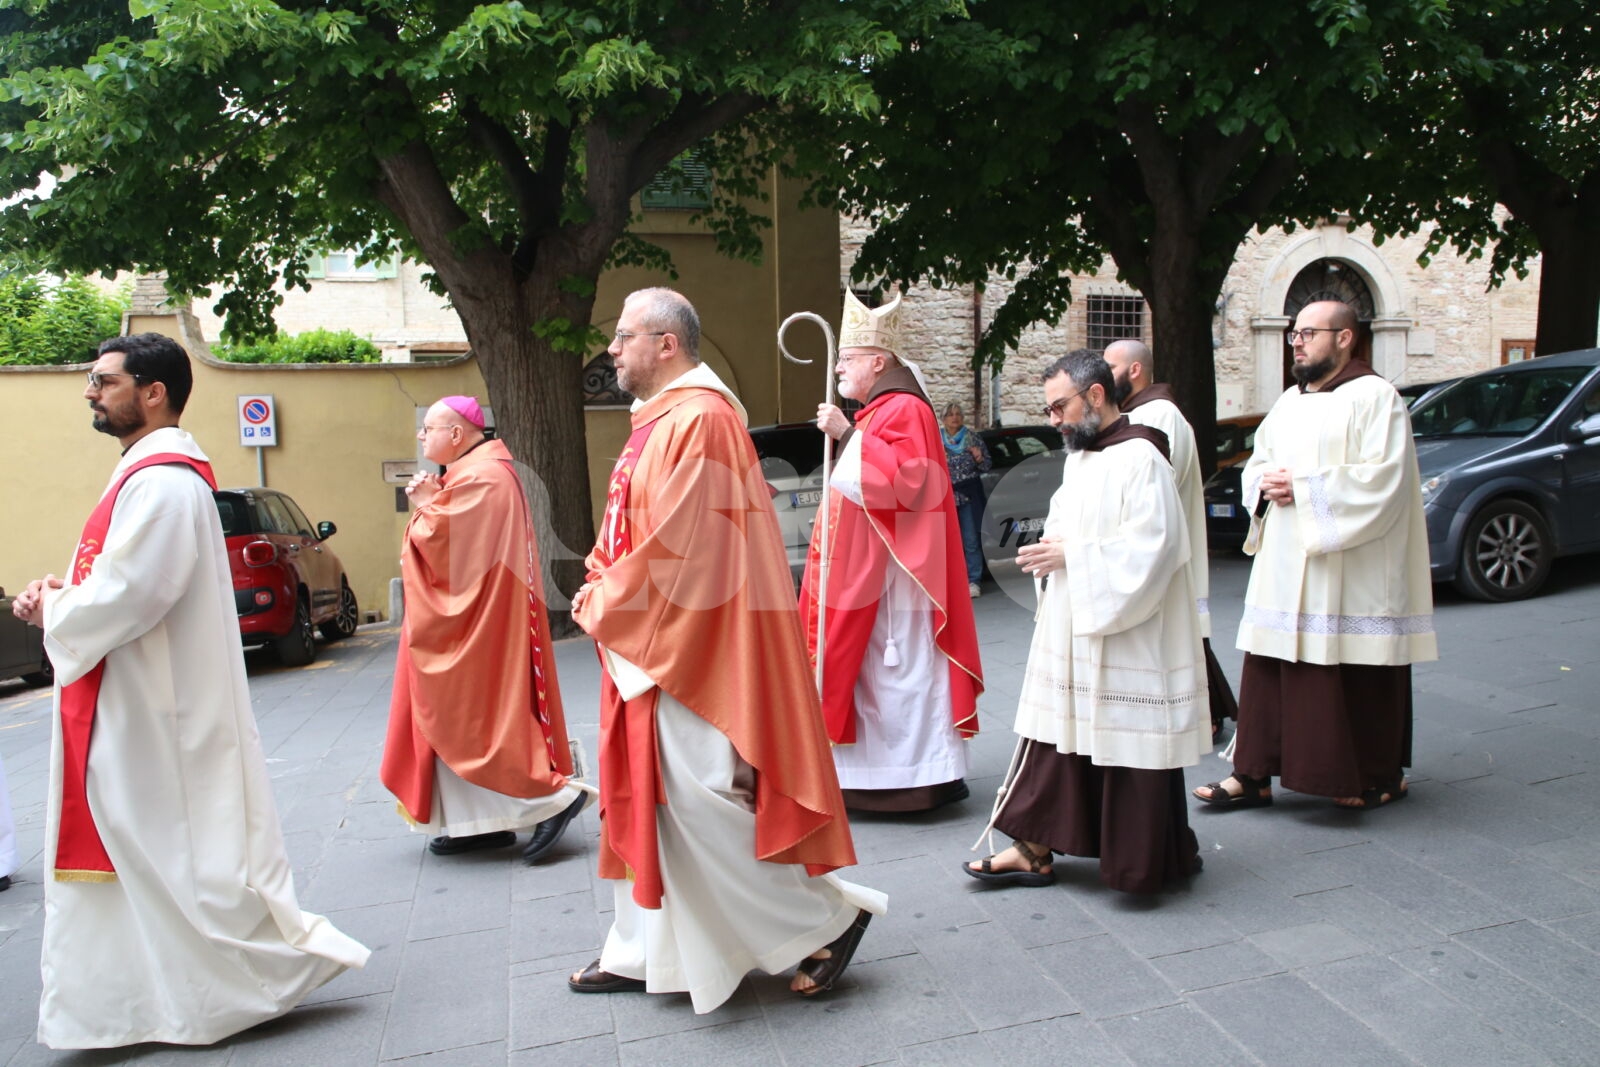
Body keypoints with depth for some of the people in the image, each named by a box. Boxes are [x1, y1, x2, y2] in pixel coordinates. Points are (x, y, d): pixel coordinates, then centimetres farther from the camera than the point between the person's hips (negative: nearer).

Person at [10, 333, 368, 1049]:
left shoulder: (162, 481, -20)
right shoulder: (147, 473, 14)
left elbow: (127, 596, -25)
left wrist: (54, 609, -8)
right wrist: (61, 594, 3)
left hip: (154, 714, -10)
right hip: (126, 711, 10)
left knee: (179, 850, 1)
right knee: (126, 848, 17)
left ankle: (291, 954, 14)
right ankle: (120, 1005, 30)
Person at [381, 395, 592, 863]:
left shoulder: (479, 479, -18)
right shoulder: (475, 473, 16)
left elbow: (445, 545, -22)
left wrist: (425, 506, -8)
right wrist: (432, 503, 6)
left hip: (474, 623, -11)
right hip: (470, 616, 11)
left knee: (469, 715, -6)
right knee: (466, 714, 12)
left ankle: (554, 797, -3)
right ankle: (483, 820, 17)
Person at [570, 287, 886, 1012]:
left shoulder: (698, 421, -17)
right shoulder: (660, 421, 15)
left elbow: (674, 545, -22)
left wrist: (604, 608, -11)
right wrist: (599, 589, 3)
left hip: (690, 645, -10)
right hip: (653, 645, 10)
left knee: (701, 799, -5)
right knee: (649, 799, 16)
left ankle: (827, 917, 11)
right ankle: (644, 953, 29)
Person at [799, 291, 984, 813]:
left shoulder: (904, 410, -13)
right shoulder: (879, 412, 19)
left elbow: (902, 480, -27)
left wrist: (846, 435, -25)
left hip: (894, 576, -11)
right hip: (868, 574, 11)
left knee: (900, 669, -7)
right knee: (876, 669, 13)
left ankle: (929, 773, 2)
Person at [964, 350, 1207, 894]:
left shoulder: (1139, 459, -16)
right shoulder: (1080, 456, 13)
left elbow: (1150, 549, -24)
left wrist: (1070, 556, -19)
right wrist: (1050, 551, 2)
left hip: (1126, 641, -9)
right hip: (1073, 635, 9)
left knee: (1129, 747, 3)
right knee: (1057, 738, 11)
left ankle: (1149, 860, 20)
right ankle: (1036, 850, 18)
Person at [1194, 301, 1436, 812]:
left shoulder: (1374, 397, -7)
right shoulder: (1289, 402, 16)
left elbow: (1383, 479, -17)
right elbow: (1256, 463, 19)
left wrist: (1303, 487, -18)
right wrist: (1266, 483, -4)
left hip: (1350, 573, -7)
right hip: (1284, 566, 7)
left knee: (1357, 676, 3)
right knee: (1269, 668, 5)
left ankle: (1380, 778, 21)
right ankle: (1254, 774, 11)